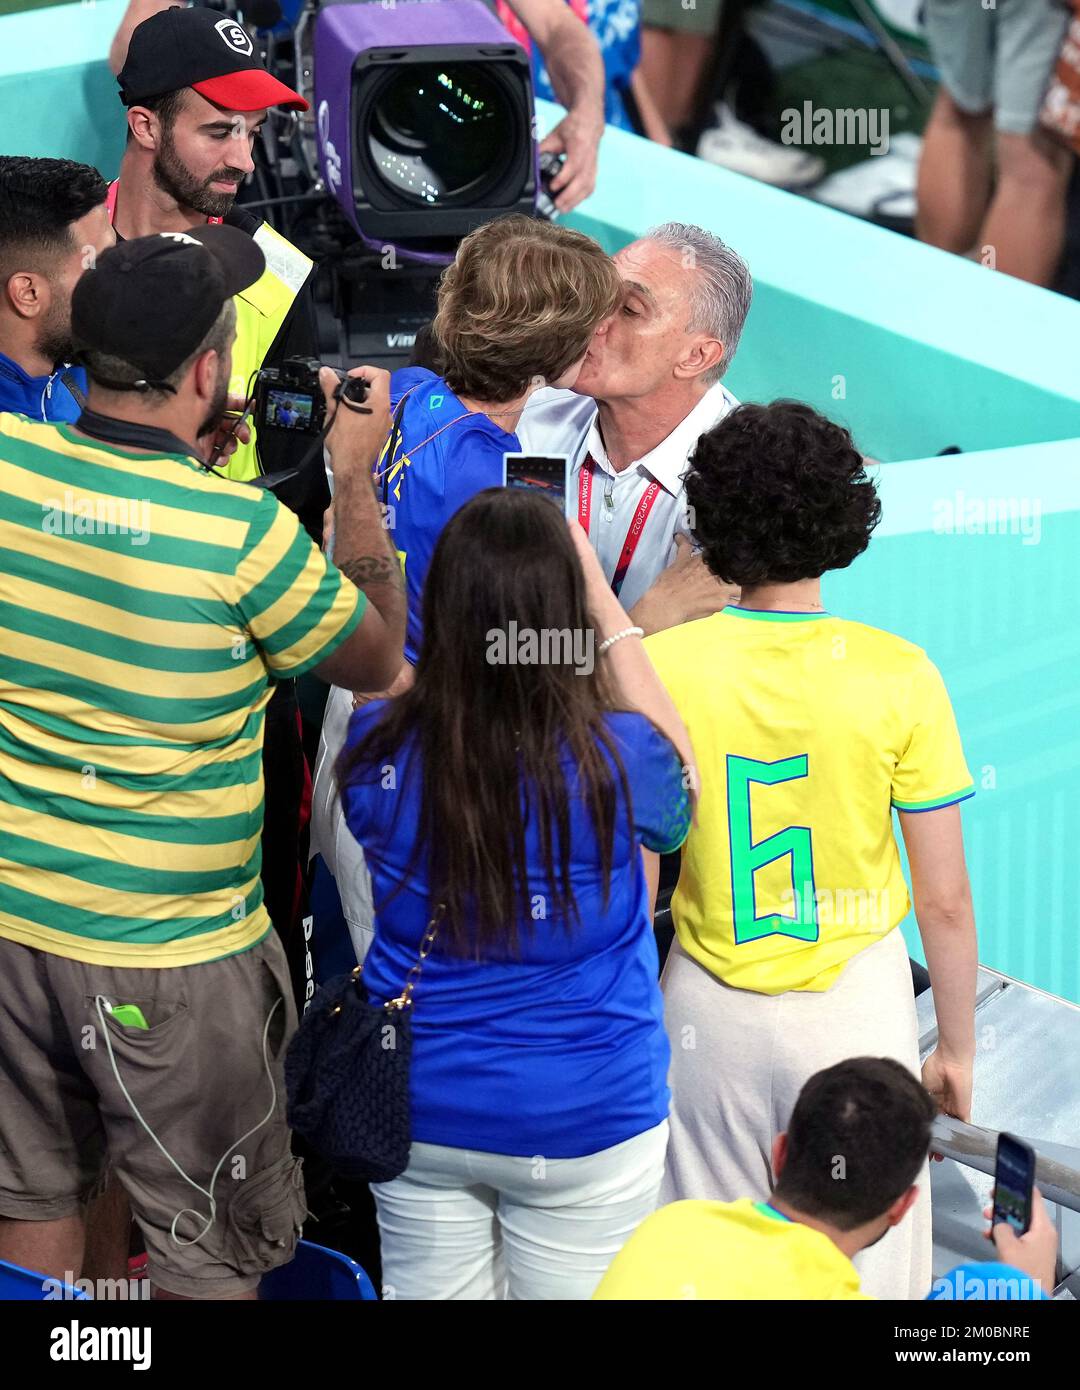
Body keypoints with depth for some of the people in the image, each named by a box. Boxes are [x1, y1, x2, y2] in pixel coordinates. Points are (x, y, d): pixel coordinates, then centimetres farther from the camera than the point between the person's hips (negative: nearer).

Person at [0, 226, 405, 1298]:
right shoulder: (242, 532, -23)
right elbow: (377, 658, -5)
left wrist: (199, 451, 14)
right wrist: (355, 479, 0)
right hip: (171, 953, -5)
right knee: (210, 1250, 11)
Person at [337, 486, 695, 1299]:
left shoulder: (376, 752, -15)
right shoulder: (617, 762, -22)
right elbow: (682, 774, 4)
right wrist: (605, 602, 2)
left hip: (419, 1112, 2)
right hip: (585, 1125, -2)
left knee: (432, 1289, 18)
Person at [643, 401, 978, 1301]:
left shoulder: (660, 667, -12)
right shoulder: (899, 676, -14)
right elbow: (946, 900, -8)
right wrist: (956, 1047, 6)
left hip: (708, 1006, 1)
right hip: (857, 1006, -1)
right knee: (866, 1267, 13)